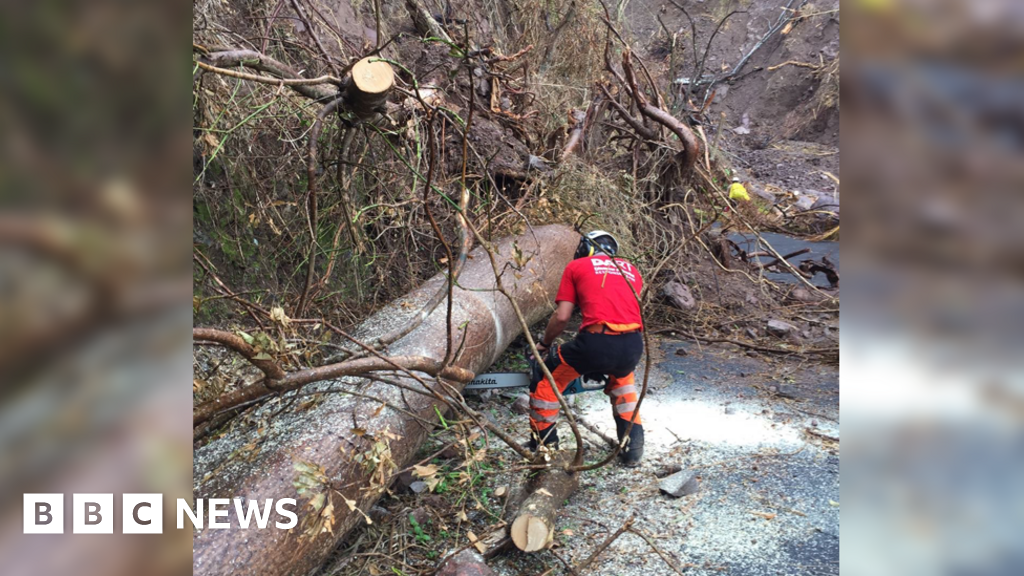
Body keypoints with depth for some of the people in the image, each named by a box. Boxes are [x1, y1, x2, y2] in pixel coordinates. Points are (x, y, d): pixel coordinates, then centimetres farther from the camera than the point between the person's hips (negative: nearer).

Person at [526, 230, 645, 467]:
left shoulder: (576, 266, 17)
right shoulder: (631, 270, 28)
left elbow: (561, 316, 9)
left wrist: (544, 344, 28)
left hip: (597, 342, -4)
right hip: (632, 346, 4)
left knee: (545, 376, 22)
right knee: (622, 376, 39)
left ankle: (544, 445, 29)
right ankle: (633, 447, 33)